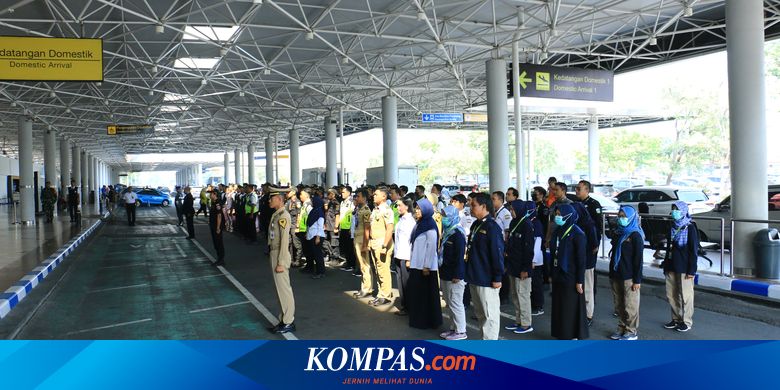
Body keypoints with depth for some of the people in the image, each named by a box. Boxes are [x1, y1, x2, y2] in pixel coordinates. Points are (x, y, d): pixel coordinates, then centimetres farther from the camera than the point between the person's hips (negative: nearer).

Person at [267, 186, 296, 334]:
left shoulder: (283, 216, -17)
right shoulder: (276, 214, 11)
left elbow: (285, 241, -19)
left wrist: (280, 263, -19)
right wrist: (273, 258, 13)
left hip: (280, 255, -9)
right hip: (274, 253, 9)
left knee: (284, 288, -1)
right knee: (281, 288, 15)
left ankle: (288, 323, 8)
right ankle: (284, 318, 24)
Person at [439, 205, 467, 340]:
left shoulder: (458, 234, -15)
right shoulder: (447, 232, 12)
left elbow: (460, 256, -19)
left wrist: (457, 275, -20)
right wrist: (441, 271, 17)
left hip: (454, 275, -9)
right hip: (445, 274, 9)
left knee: (455, 303, -2)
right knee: (449, 303, 16)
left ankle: (460, 331, 8)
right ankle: (453, 328, 26)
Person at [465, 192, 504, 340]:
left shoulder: (492, 227, -16)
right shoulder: (475, 225, 11)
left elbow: (497, 254, -18)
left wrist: (497, 278, -18)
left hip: (487, 280, -9)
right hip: (474, 278, 9)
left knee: (489, 314, 0)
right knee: (480, 313, 18)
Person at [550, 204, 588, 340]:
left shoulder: (577, 234, -14)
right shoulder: (557, 231, 7)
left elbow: (581, 259, -13)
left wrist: (580, 281, -14)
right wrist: (552, 274, 13)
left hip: (571, 278, -7)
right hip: (558, 276, 7)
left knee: (572, 308, 1)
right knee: (559, 307, 12)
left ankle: (575, 337, 12)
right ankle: (562, 335, 23)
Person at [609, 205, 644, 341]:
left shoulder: (635, 235, -9)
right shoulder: (618, 233, 12)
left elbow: (638, 259, -11)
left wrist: (637, 280, -14)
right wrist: (611, 274, 18)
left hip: (629, 277, -7)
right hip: (616, 275, 7)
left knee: (630, 305, 0)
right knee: (619, 305, 13)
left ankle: (631, 332, 10)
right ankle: (621, 328, 24)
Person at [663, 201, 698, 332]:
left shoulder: (690, 228, -9)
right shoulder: (673, 227, 11)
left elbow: (694, 250, -11)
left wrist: (692, 270, -14)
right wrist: (665, 265, 16)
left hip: (684, 269, -7)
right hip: (671, 267, 7)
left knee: (685, 295, 1)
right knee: (671, 295, 11)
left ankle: (686, 321, 13)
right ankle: (676, 319, 24)